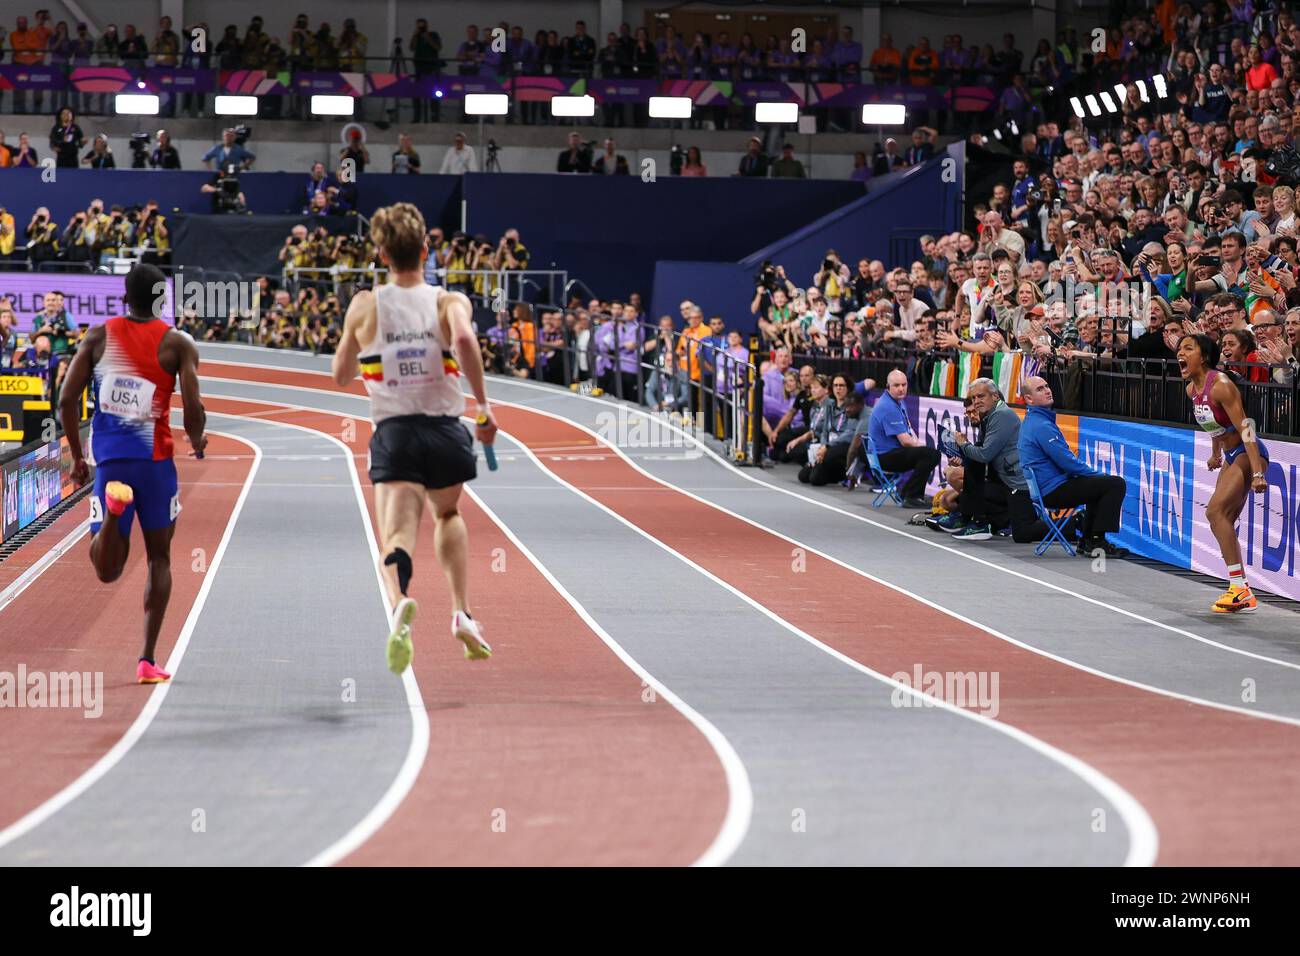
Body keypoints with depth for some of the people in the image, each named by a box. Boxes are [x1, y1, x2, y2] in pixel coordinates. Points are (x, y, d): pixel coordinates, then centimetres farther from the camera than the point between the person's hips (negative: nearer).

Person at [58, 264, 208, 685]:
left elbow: (67, 401, -1)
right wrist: (198, 442, 12)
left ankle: (114, 501, -31)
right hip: (155, 459, -1)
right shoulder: (178, 344, -2)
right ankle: (147, 659, 9)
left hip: (108, 458, 1)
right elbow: (193, 411, -11)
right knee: (159, 558, 15)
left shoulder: (98, 337, 5)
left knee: (107, 570, 2)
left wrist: (77, 458, 11)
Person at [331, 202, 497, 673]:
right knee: (448, 514, 29)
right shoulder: (449, 301, 0)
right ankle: (461, 613, 20)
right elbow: (464, 339, -22)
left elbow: (340, 375, 14)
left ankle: (400, 602, -43)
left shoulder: (364, 306, 5)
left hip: (393, 434, -1)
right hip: (446, 431, 1)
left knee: (396, 534, -11)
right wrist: (483, 403, -15)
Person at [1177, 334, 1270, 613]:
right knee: (1223, 522, 8)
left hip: (1249, 454, -10)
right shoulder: (1192, 389, 6)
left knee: (1215, 510, -21)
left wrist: (1257, 473, -31)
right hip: (1231, 457, 10)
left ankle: (1239, 587, -22)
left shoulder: (1220, 385, -21)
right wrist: (1216, 453, 34)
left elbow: (1245, 428, -25)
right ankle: (1244, 598, 11)